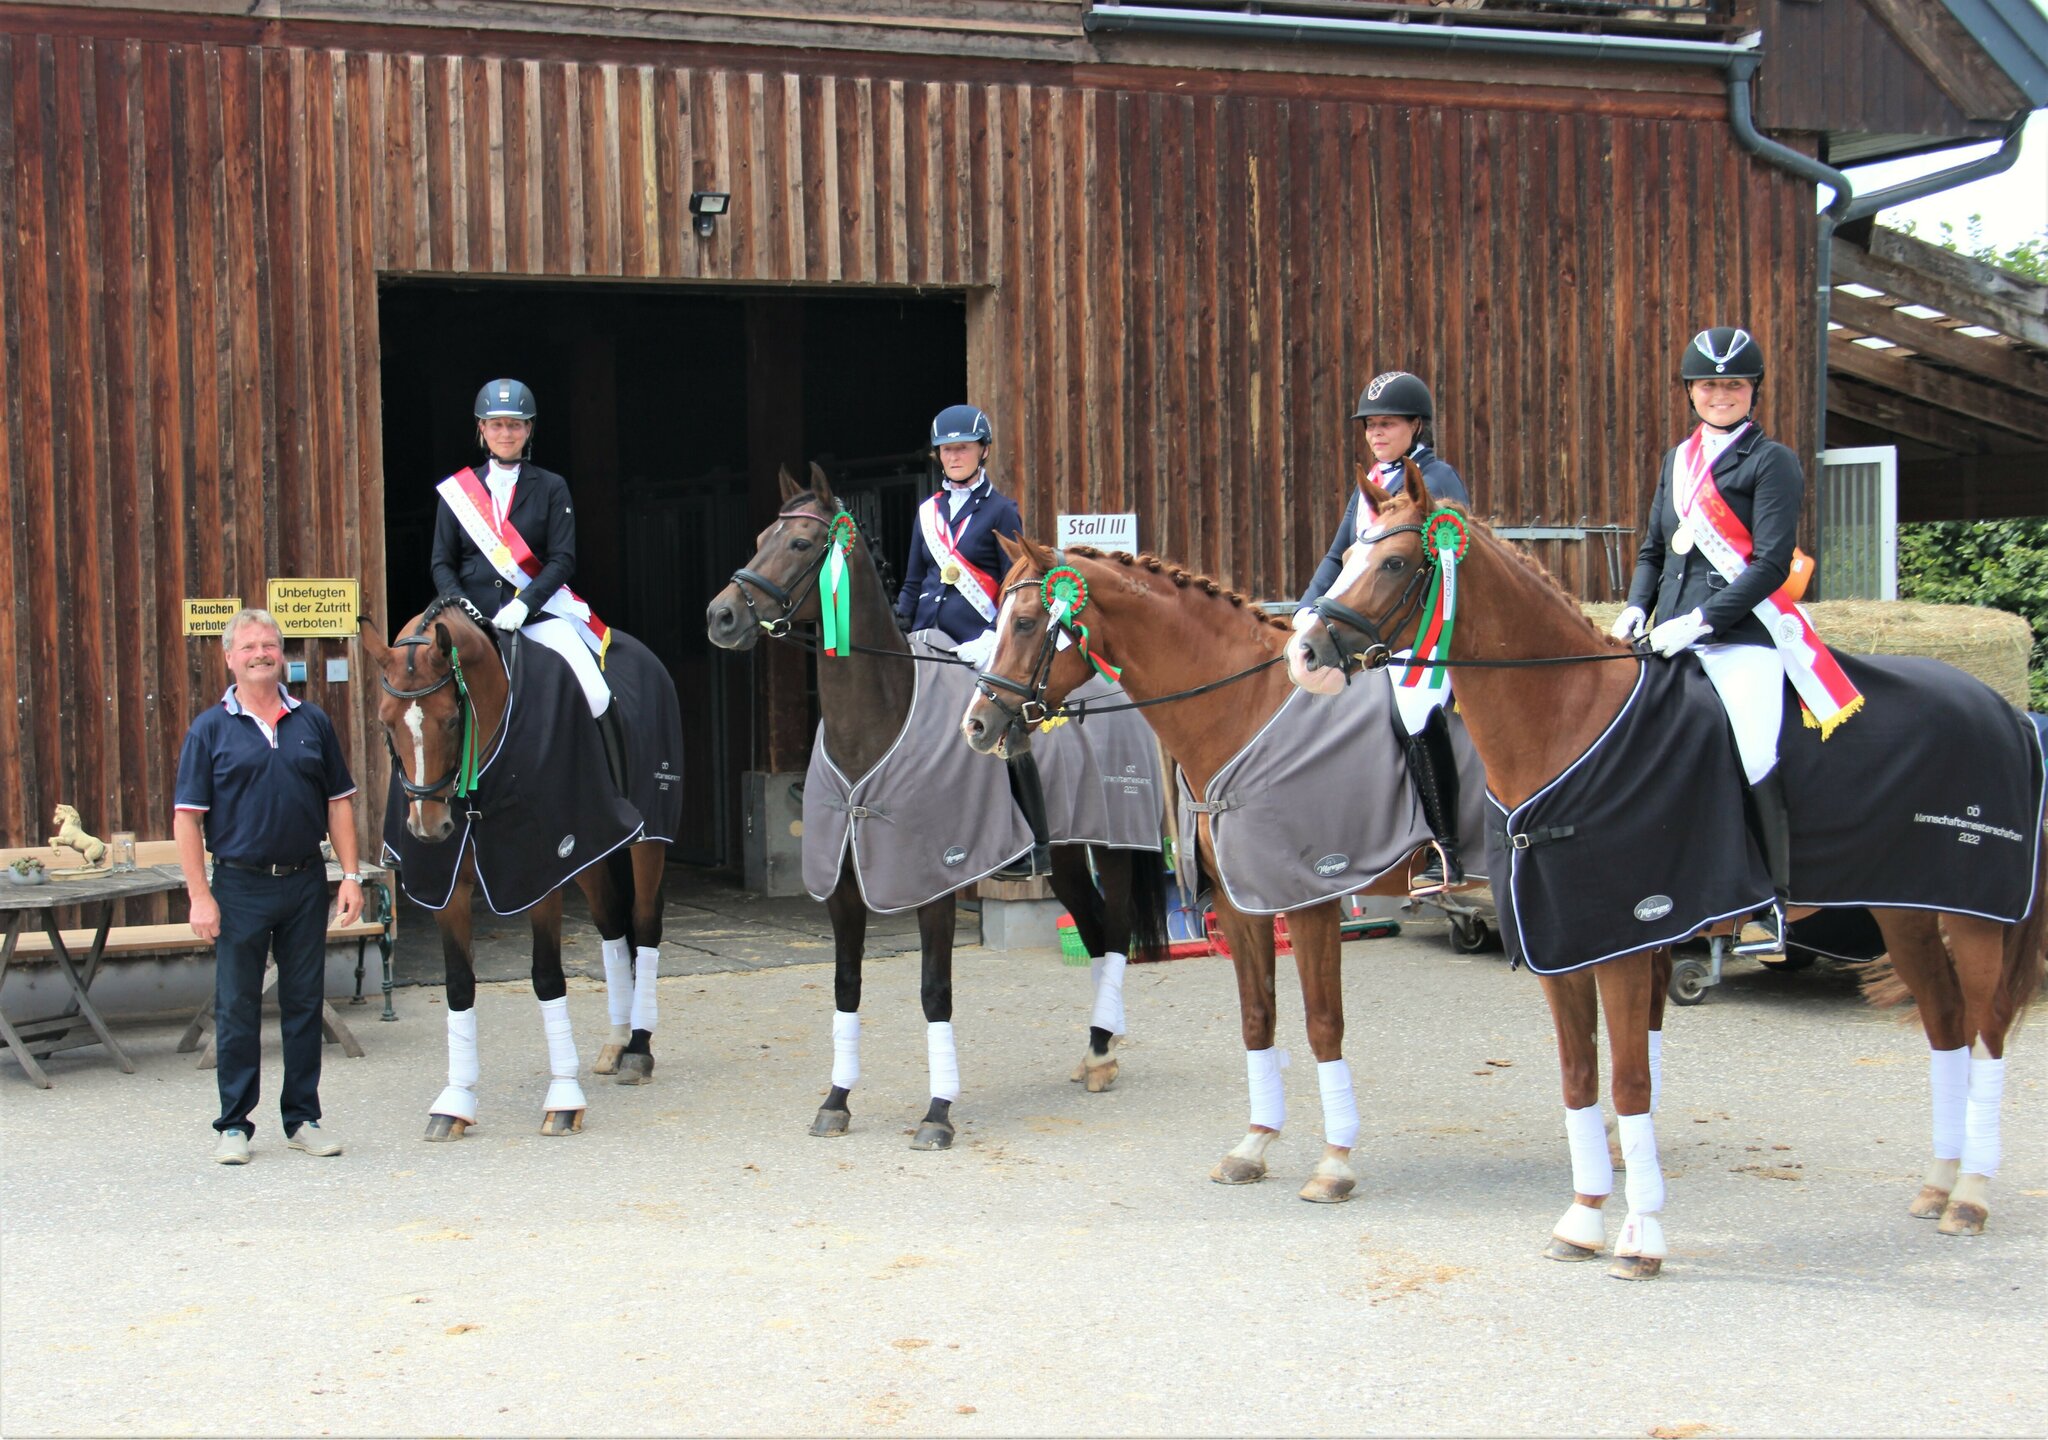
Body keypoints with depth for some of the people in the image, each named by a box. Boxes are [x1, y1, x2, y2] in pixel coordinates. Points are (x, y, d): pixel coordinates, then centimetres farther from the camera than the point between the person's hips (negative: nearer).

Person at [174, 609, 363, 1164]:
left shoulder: (312, 722, 7)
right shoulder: (210, 730, -1)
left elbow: (338, 802, 10)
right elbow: (188, 817, -4)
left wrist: (350, 875, 3)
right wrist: (200, 894, -11)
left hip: (306, 883, 2)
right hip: (240, 885, -2)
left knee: (304, 1003, 8)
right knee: (237, 1008, 4)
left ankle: (303, 1118, 18)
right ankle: (234, 1124, 13)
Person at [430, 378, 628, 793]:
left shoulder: (551, 488, 8)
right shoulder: (457, 490, 12)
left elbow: (562, 559, 0)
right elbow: (442, 564, 9)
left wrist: (524, 604, -16)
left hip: (539, 611, -1)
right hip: (475, 616, 2)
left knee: (595, 697, -20)